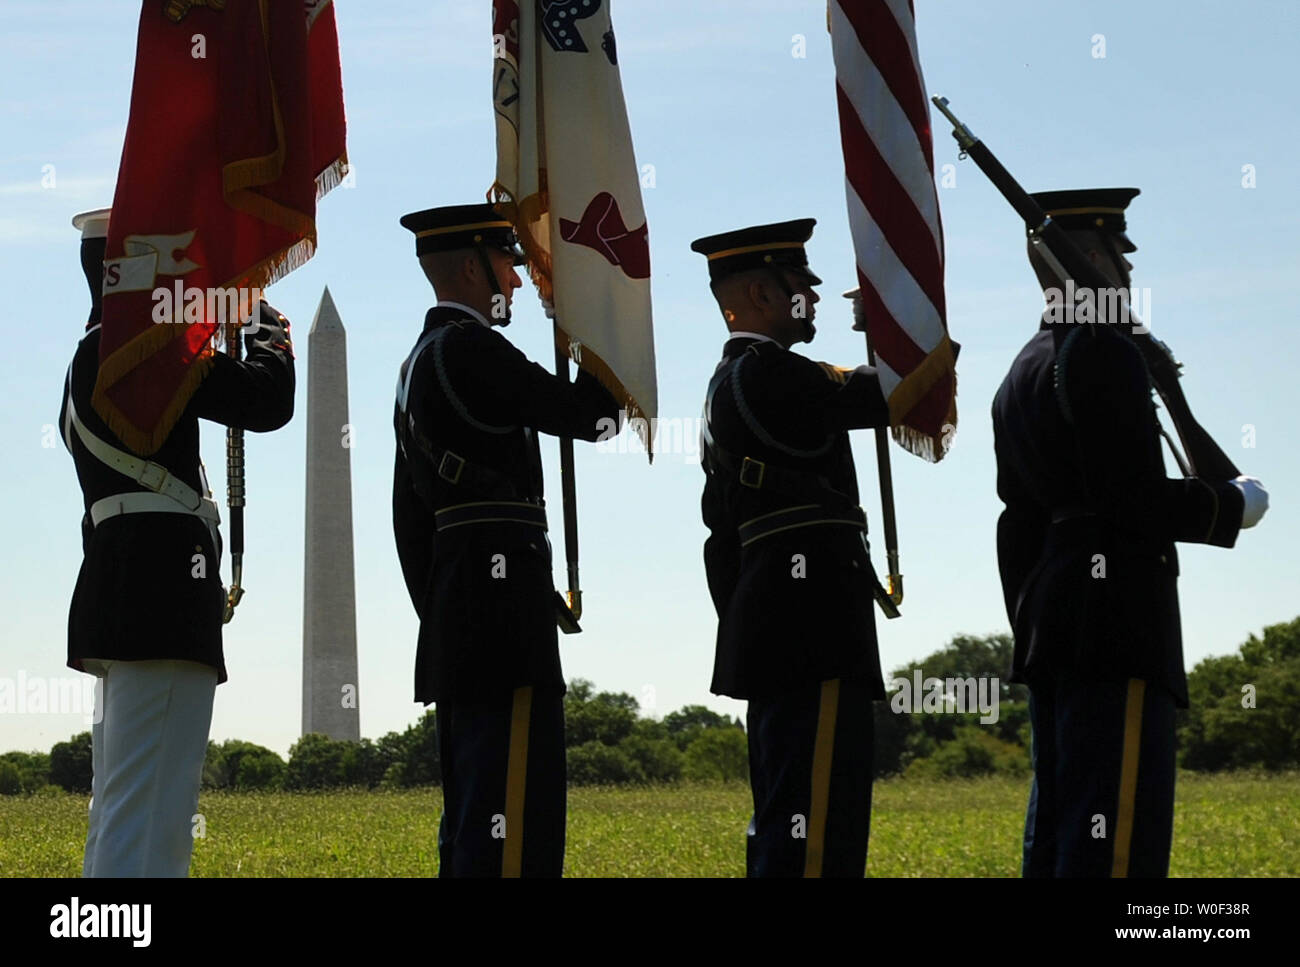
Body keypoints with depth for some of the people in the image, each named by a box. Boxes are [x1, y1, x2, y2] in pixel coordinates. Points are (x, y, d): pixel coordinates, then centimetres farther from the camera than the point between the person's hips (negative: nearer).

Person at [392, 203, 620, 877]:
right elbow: (587, 415, -11)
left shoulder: (419, 362, 20)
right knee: (518, 821, -13)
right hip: (504, 603, -11)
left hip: (453, 624, 11)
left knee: (473, 817, 12)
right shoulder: (471, 349, -11)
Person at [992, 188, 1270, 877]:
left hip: (1048, 631, 10)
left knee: (1056, 834, 9)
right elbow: (1133, 500, -17)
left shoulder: (1021, 374, 20)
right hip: (1116, 624, -10)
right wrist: (1232, 505, -2)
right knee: (1119, 843, -13)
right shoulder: (1103, 353, -10)